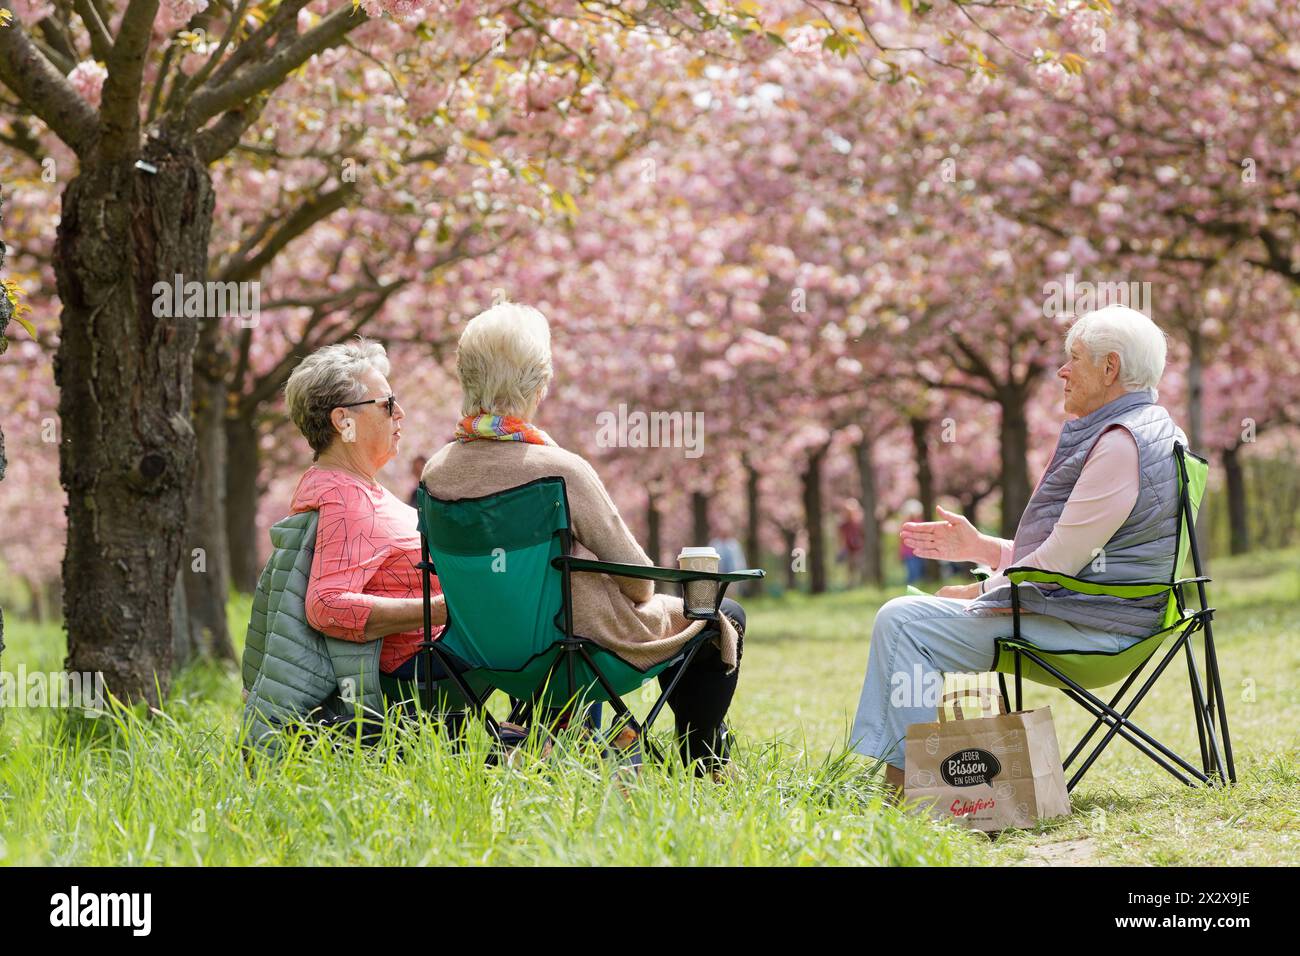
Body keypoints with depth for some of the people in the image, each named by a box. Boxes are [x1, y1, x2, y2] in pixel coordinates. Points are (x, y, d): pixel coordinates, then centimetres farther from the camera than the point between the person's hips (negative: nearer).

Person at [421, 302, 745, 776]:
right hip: (589, 636, -7)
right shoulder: (560, 469, -28)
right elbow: (635, 576, -17)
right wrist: (641, 594, 9)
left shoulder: (437, 470, -10)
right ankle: (703, 766, 28)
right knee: (724, 618, 20)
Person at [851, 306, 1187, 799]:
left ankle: (911, 776, -15)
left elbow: (1060, 561, -19)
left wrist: (979, 593, -6)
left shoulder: (1121, 441, -16)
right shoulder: (1150, 431, 18)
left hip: (1084, 624, -11)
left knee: (902, 621, -15)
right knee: (905, 617, 18)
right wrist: (978, 547, 17)